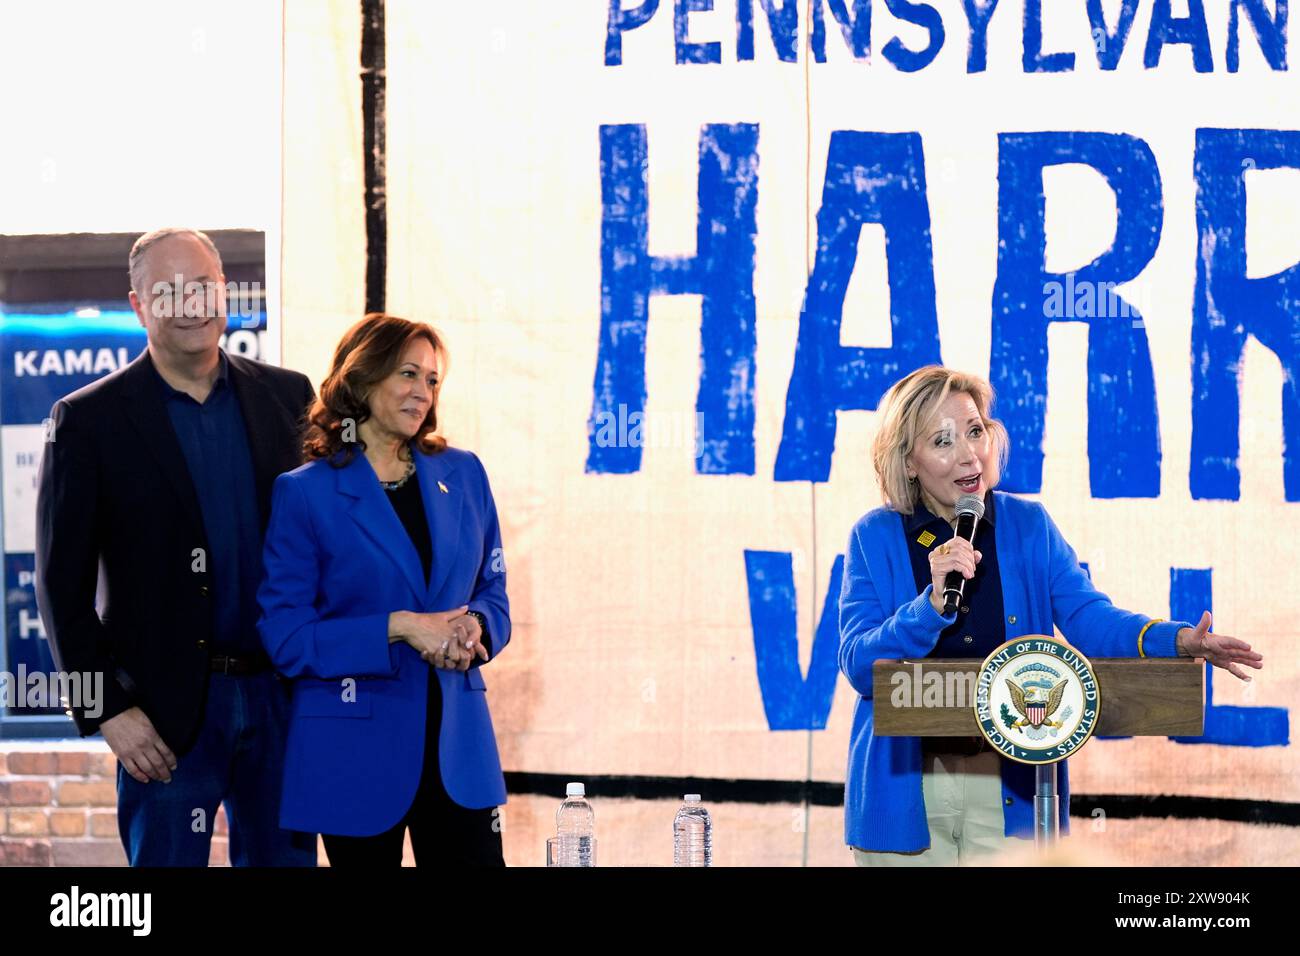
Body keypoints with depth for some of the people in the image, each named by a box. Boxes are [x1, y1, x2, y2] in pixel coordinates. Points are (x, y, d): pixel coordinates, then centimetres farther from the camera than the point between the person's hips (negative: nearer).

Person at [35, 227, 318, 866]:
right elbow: (61, 584, -4)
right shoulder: (88, 419, -3)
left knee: (284, 856, 10)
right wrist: (107, 710, -10)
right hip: (167, 712, -3)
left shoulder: (287, 397, 7)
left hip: (281, 693, 3)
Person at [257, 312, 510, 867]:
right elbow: (286, 635, -8)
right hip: (356, 752, -3)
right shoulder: (305, 493, -5)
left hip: (458, 740, 3)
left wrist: (473, 627, -10)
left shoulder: (463, 475, 8)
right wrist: (397, 628, -18)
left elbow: (492, 592, 14)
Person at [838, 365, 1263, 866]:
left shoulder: (1028, 525, 4)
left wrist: (1178, 641, -25)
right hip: (907, 789, -1)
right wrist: (933, 602, -25)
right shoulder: (875, 538, -1)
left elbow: (1088, 617, -7)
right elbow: (859, 665, -10)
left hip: (1011, 790, 1)